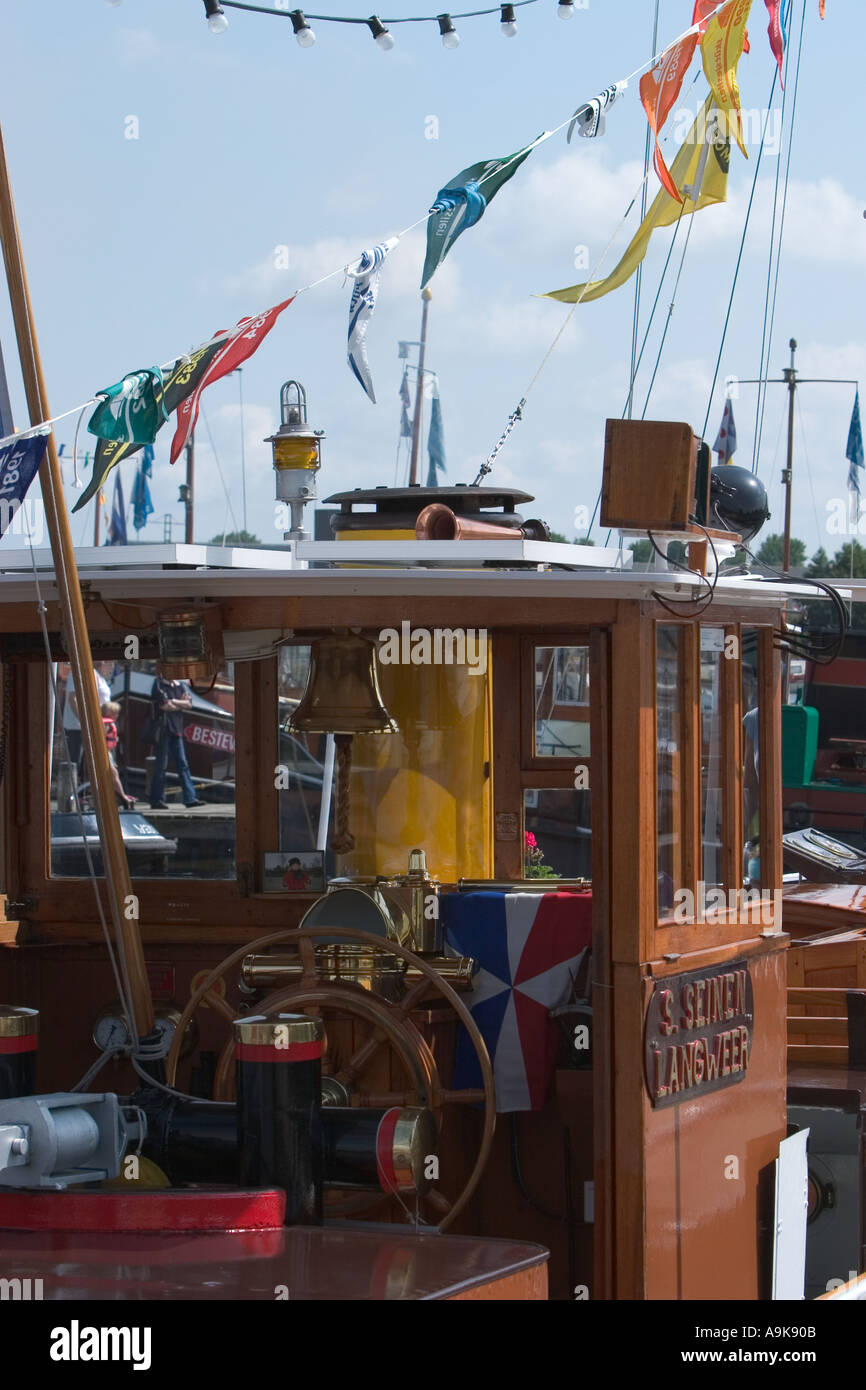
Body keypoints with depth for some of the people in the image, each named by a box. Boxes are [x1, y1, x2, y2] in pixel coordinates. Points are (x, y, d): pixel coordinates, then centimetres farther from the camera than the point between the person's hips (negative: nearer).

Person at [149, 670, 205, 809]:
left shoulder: (181, 686, 14)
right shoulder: (159, 684, -4)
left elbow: (188, 703, 1)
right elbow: (164, 705, -14)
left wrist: (173, 701, -8)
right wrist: (181, 704, -1)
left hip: (176, 729, 6)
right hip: (163, 729, -6)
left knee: (182, 765, 4)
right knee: (161, 765, -4)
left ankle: (190, 798, 3)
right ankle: (156, 800, 1)